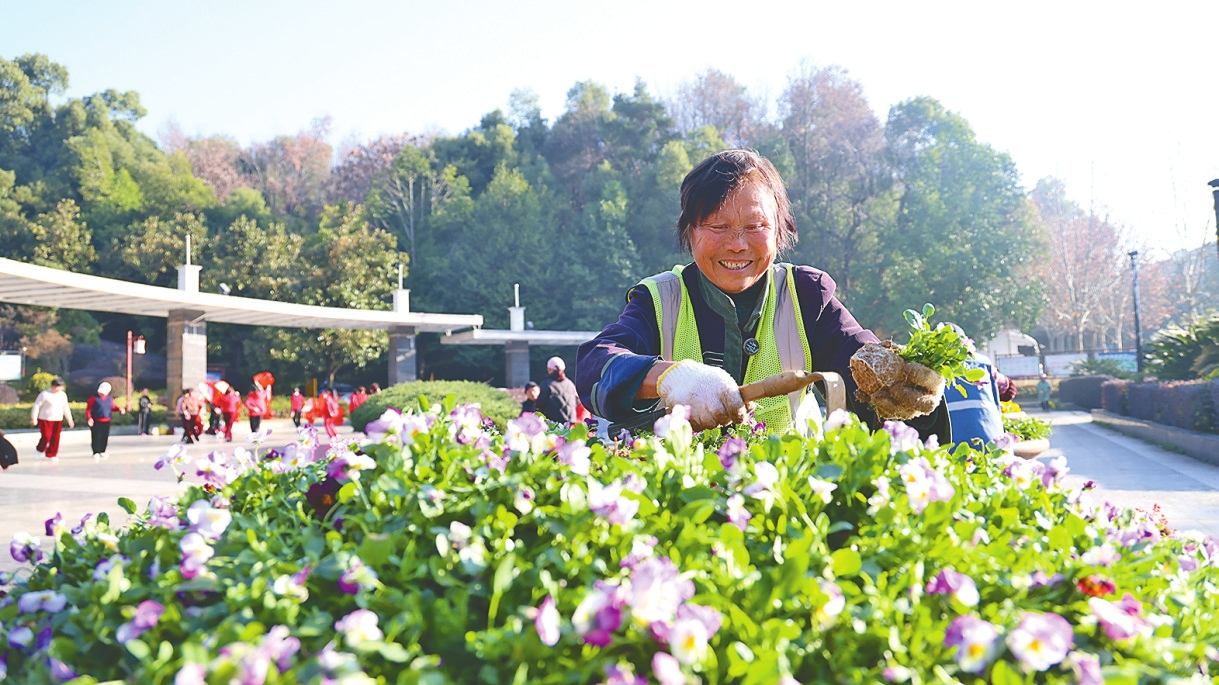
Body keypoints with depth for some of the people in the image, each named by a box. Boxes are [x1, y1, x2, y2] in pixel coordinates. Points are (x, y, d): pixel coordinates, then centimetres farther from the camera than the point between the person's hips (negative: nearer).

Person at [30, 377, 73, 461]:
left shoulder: (63, 395, 9)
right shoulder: (45, 394, -10)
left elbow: (65, 408, 18)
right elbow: (36, 406, -7)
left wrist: (69, 419, 17)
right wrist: (34, 418, -10)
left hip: (58, 420, 5)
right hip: (45, 420, -5)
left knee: (55, 438, 1)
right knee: (46, 436, -10)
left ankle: (51, 454, 14)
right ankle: (39, 450, 17)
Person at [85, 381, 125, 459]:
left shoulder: (110, 398, 10)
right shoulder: (94, 397, -5)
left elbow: (112, 407, 21)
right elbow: (88, 409, -5)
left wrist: (119, 409, 1)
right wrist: (89, 418, -18)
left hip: (106, 422, 5)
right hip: (96, 421, -5)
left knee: (105, 437, 6)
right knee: (96, 437, -6)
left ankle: (102, 452, 16)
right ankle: (96, 452, -1)